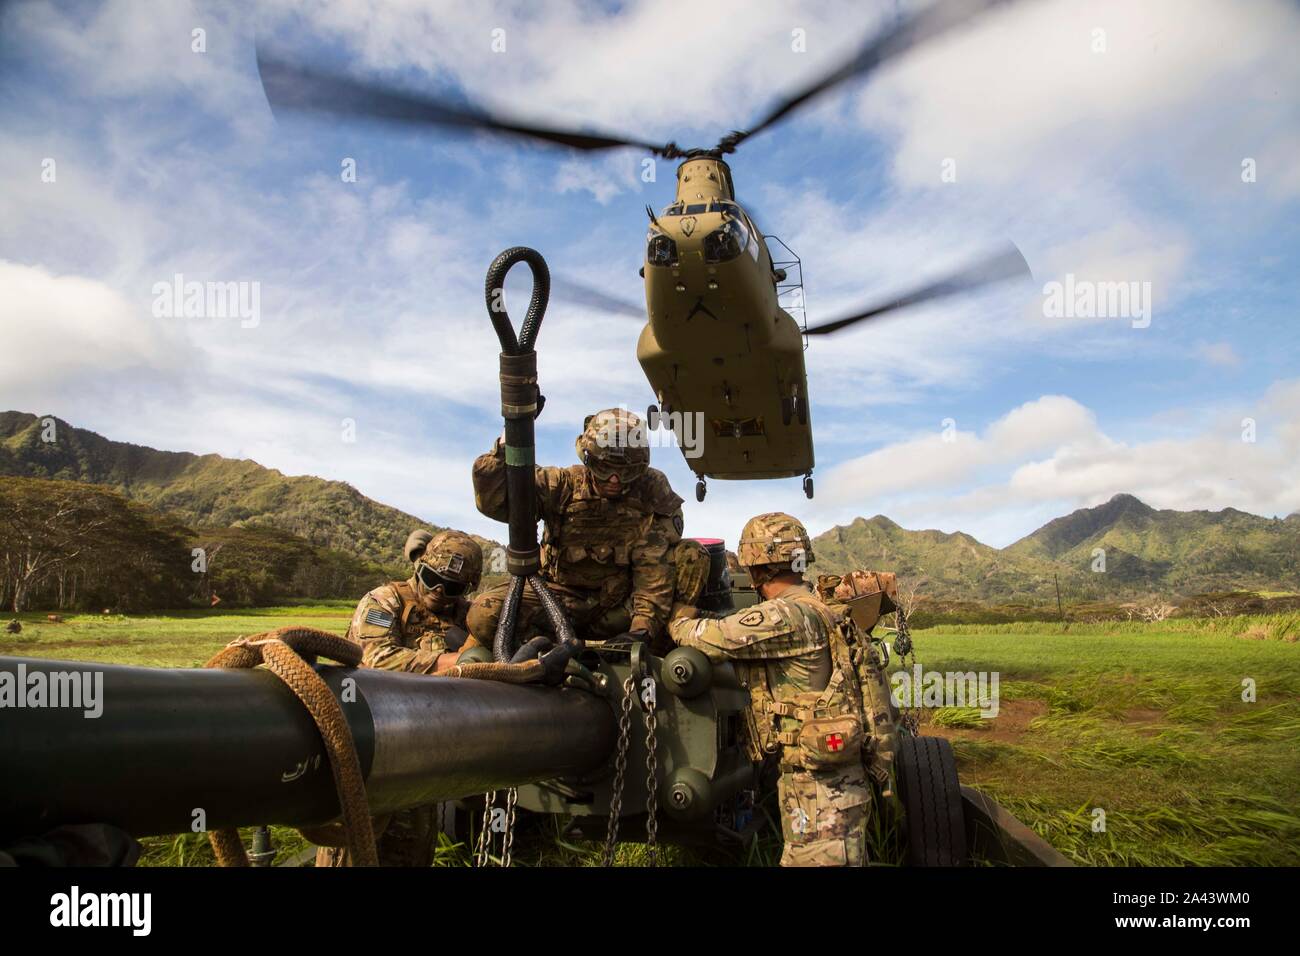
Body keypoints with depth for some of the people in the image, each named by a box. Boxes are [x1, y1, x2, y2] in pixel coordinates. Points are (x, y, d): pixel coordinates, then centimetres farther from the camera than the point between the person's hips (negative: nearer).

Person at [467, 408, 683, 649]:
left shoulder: (653, 500, -11)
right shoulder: (563, 486, -8)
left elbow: (654, 573, -17)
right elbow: (493, 502, -17)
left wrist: (642, 628, -30)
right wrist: (506, 449, -30)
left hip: (619, 604, 2)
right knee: (485, 613, -23)